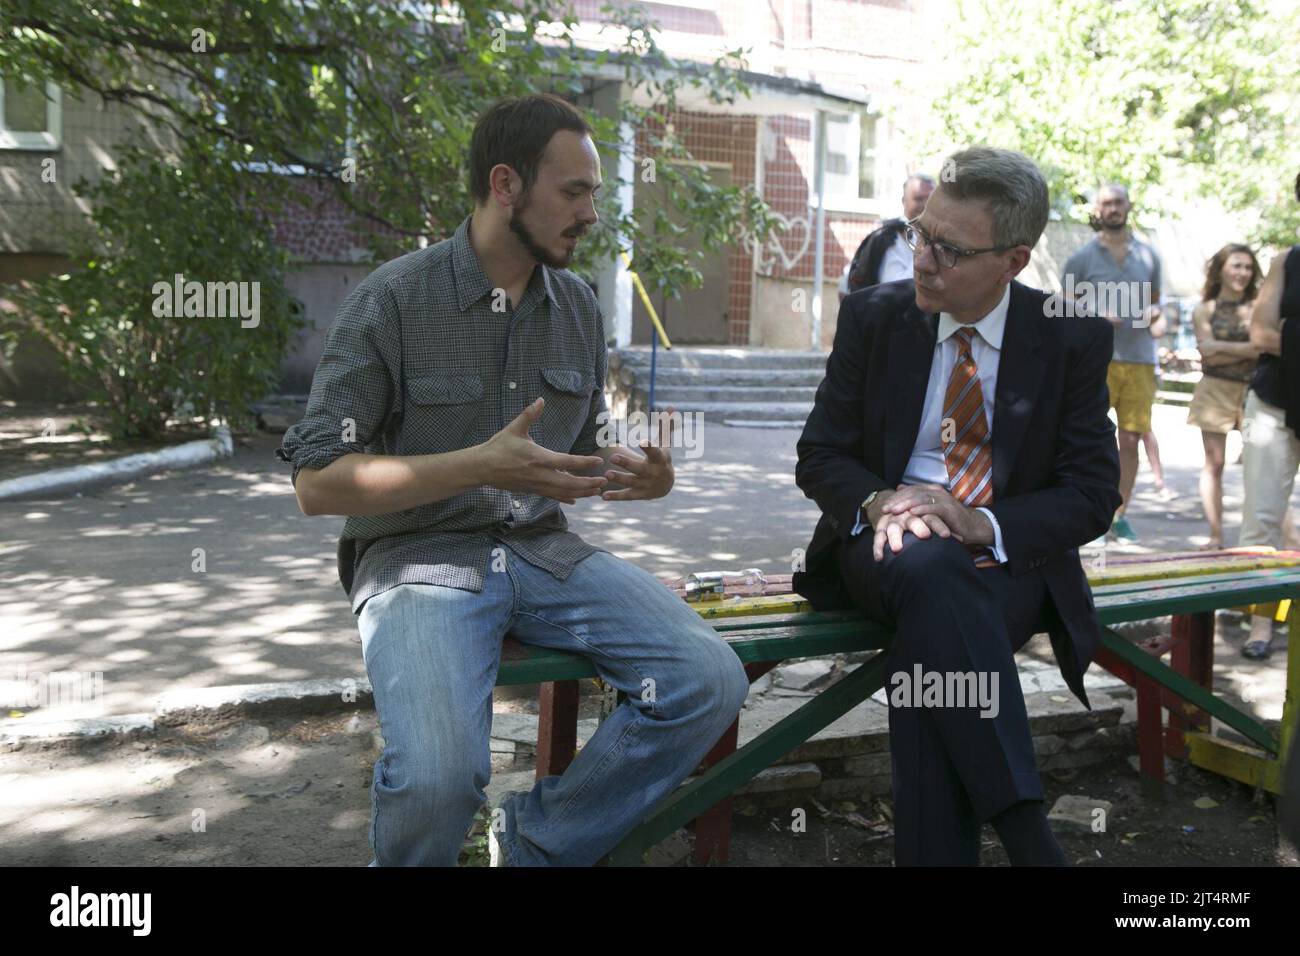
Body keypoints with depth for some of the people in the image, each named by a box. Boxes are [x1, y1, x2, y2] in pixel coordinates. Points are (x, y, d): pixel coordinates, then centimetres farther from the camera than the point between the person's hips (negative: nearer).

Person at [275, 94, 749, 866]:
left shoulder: (579, 306, 9)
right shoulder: (394, 300, -8)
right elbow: (318, 482, -10)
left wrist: (635, 473, -4)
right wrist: (481, 465, -20)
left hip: (543, 550, 6)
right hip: (420, 557, -5)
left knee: (711, 680, -16)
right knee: (437, 775, -32)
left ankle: (538, 844, 3)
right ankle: (410, 852, 5)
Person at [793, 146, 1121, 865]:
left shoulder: (1074, 340, -1)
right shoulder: (873, 316, 2)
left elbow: (1093, 495, -2)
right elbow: (819, 455, 5)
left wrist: (984, 524, -20)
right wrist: (878, 500, -18)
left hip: (1010, 559, 0)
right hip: (885, 544, 1)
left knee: (930, 646, -36)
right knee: (928, 567, -37)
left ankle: (930, 851, -26)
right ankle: (1027, 834, -39)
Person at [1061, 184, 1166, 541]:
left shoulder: (1148, 256, 13)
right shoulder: (1082, 258, 4)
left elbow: (1154, 301, 23)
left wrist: (1157, 316, -1)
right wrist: (1096, 318, -13)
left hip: (1139, 361, 3)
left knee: (1130, 441, 3)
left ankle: (1120, 515, 12)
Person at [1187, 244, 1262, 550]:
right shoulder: (1204, 310, 8)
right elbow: (1208, 349, -4)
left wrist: (1224, 351, -10)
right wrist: (1249, 348, -7)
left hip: (1253, 389, 0)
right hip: (1216, 390, 0)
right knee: (1214, 464, -1)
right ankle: (1216, 534, 2)